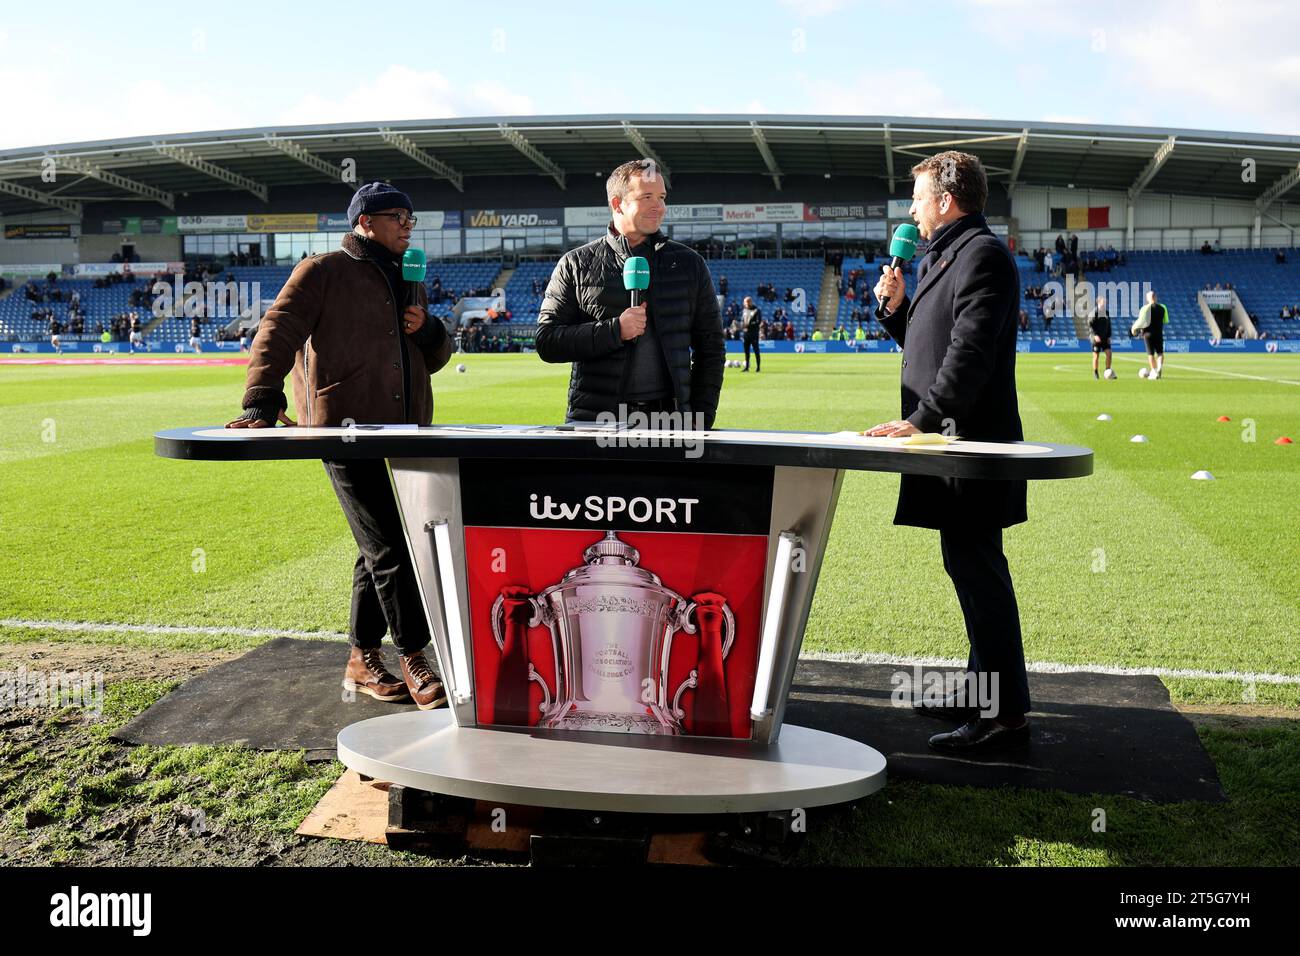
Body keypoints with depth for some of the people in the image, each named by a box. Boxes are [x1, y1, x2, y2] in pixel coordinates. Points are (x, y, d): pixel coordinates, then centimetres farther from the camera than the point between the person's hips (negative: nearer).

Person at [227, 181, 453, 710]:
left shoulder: (410, 285, 22)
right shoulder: (322, 272, -1)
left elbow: (435, 359, 28)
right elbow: (277, 333, -10)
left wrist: (428, 331, 4)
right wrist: (262, 404, -23)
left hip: (404, 436, 8)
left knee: (379, 549, 12)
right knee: (390, 548, -9)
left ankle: (362, 661, 22)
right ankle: (413, 660, -1)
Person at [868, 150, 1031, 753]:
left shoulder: (982, 254, -12)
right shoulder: (942, 257, 20)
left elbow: (970, 350, -21)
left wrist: (920, 419, -24)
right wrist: (897, 306, 9)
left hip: (972, 440, -10)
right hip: (949, 441, 10)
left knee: (975, 565, -9)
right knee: (969, 563, 15)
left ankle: (1004, 715, -4)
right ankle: (983, 686, 26)